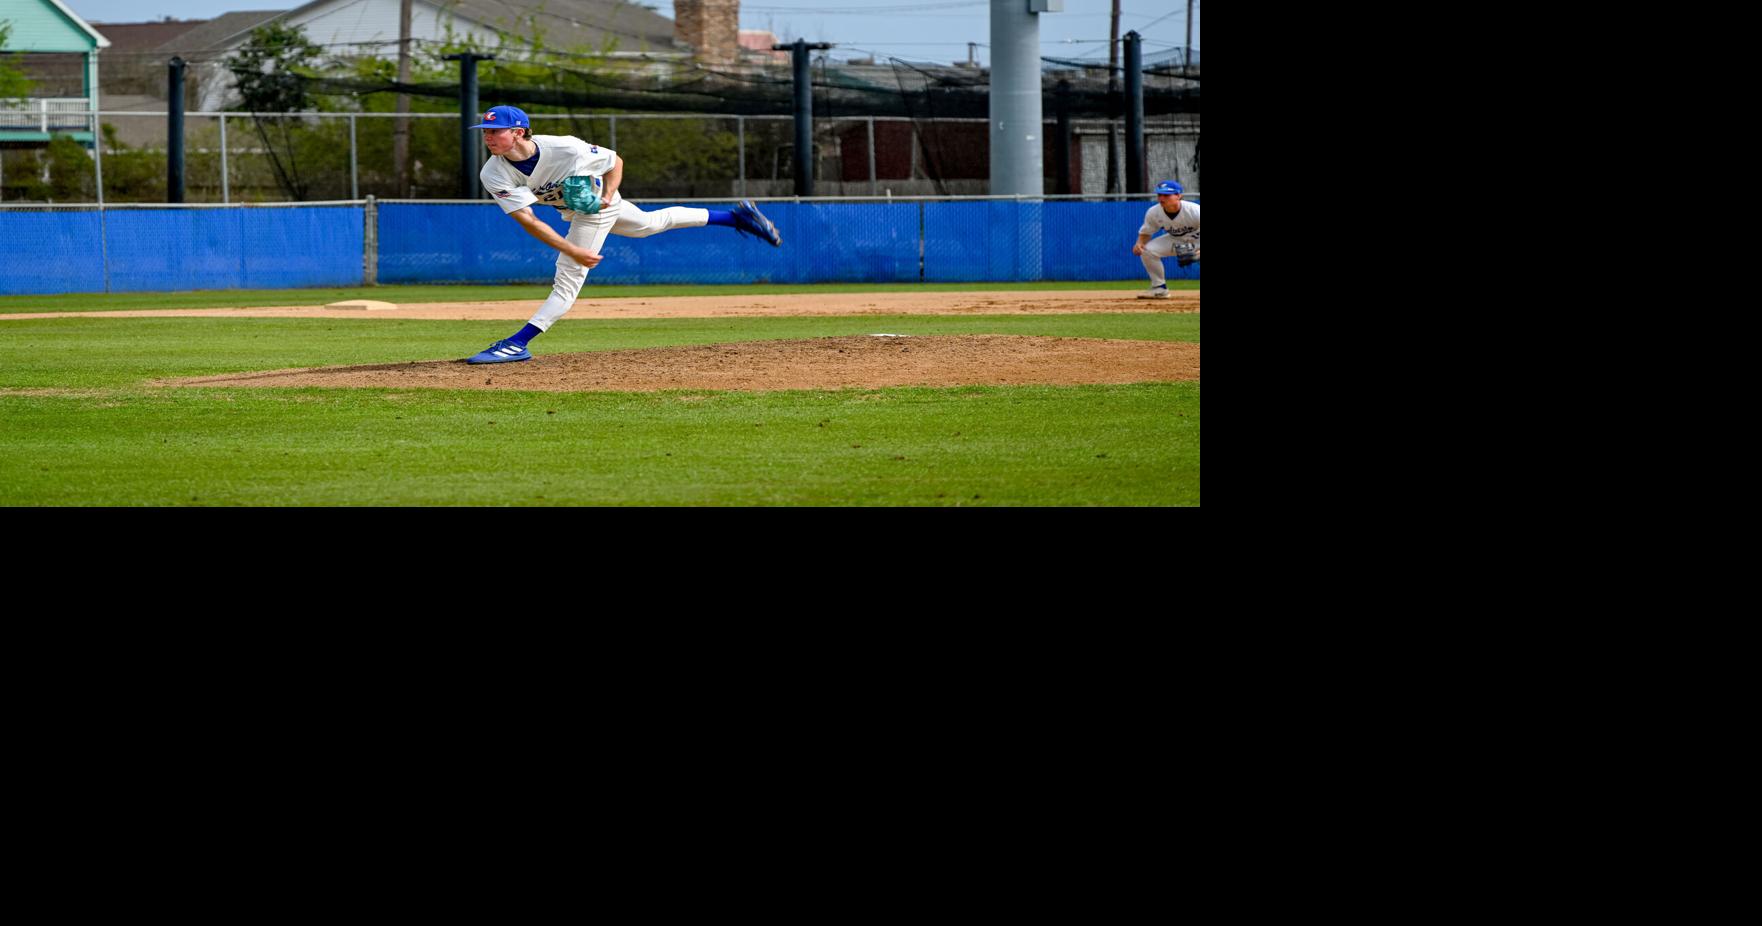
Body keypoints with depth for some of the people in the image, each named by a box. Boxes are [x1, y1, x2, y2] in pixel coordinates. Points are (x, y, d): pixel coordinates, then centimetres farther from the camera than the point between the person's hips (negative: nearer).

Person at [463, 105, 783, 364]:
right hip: (570, 209, 5)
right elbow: (527, 220, -33)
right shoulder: (493, 175, -29)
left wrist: (608, 196, -31)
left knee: (569, 277, -16)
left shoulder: (563, 149, -36)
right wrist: (571, 251, -39)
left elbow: (614, 161, -17)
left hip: (597, 202, -5)